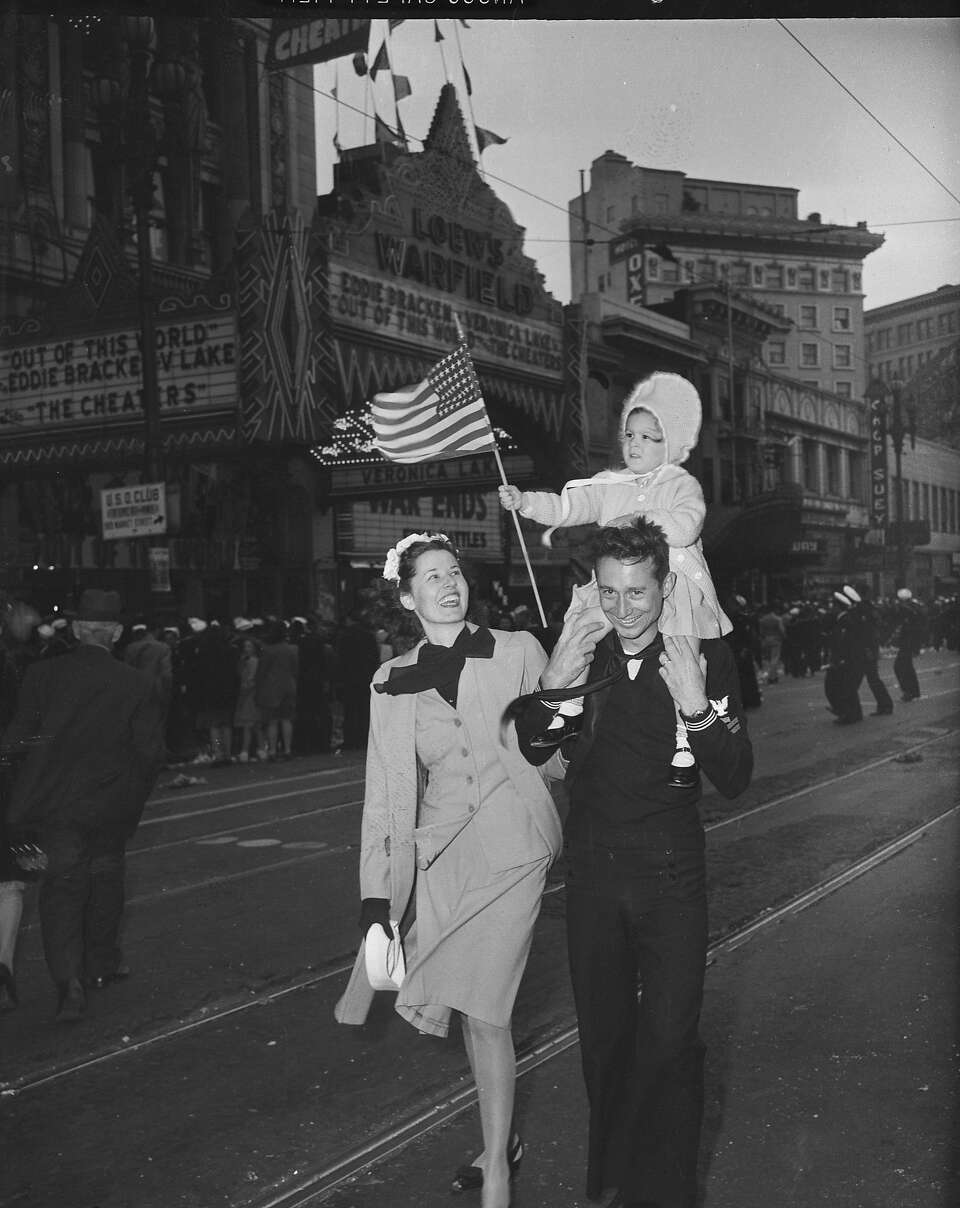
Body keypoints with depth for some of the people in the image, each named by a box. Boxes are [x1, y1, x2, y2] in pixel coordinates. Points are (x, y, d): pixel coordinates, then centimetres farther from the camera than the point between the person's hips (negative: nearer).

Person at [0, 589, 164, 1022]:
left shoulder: (43, 674, -9)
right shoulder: (138, 684, -10)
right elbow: (150, 751, -7)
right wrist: (132, 797, 8)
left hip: (55, 802, 0)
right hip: (111, 806, 1)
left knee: (61, 884, 5)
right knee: (105, 877, 20)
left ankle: (69, 979, -10)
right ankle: (102, 962, 34)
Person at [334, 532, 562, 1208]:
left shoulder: (519, 652, -3)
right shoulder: (392, 685, 5)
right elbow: (383, 795, 5)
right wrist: (375, 893, 1)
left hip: (510, 851, -3)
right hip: (439, 854, 3)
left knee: (482, 1005, -6)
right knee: (476, 1007, 10)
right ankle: (502, 1141, 31)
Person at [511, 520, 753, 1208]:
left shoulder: (707, 656, -9)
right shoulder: (578, 650, -2)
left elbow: (735, 781, -12)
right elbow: (531, 753, 6)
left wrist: (697, 705, -28)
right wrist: (553, 684, -12)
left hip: (671, 874, -3)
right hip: (592, 869, 3)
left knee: (669, 1038, -5)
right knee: (603, 1033, 16)